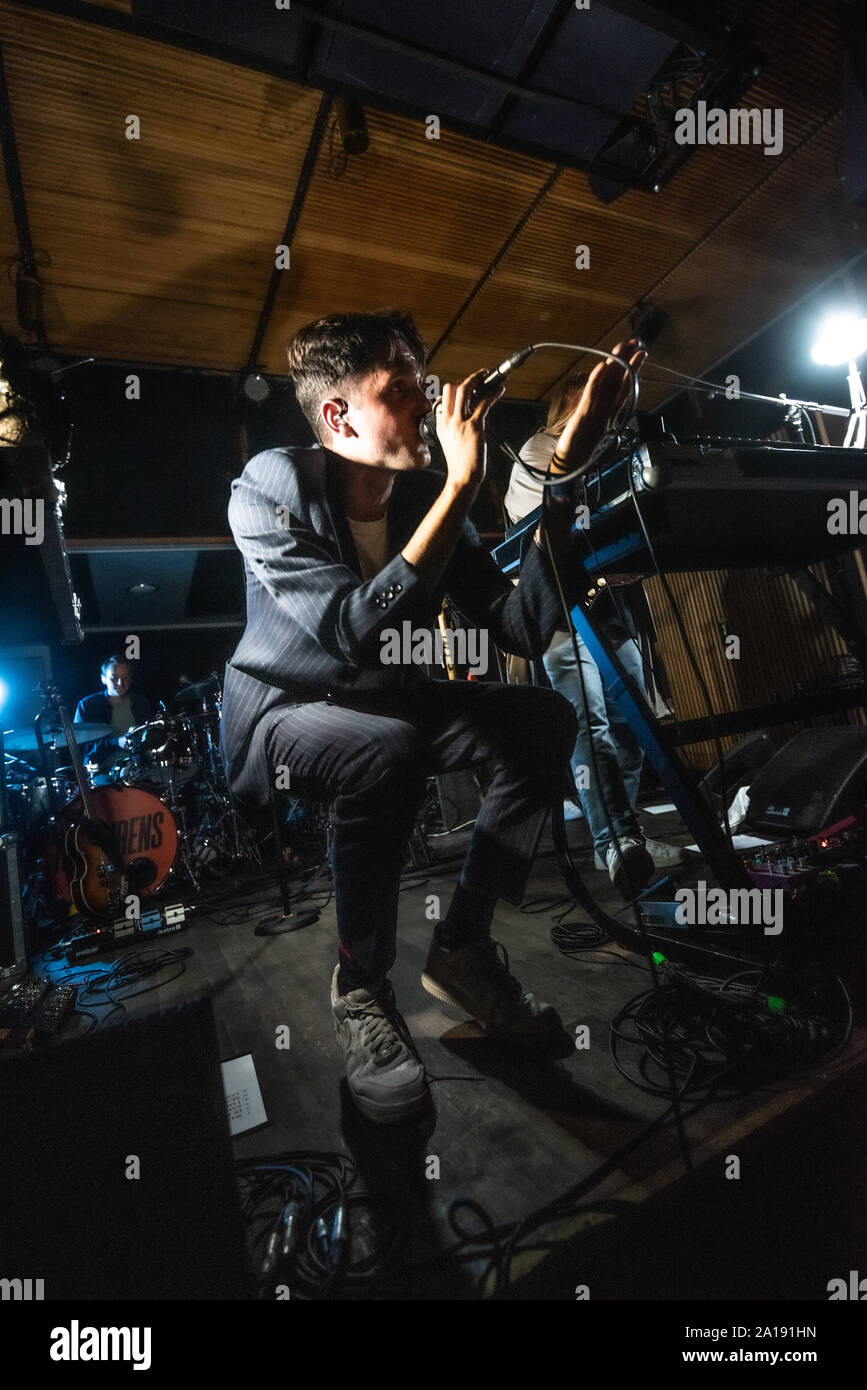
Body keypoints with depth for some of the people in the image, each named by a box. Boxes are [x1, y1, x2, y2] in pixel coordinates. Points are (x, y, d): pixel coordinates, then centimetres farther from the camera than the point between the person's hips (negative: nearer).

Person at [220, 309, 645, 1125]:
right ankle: (359, 987, -11)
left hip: (381, 703, 5)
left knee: (545, 720, -14)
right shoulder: (270, 490, -17)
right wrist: (461, 488, -31)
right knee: (387, 750, -38)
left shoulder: (424, 496, -4)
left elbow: (522, 629, -13)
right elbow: (360, 634, -33)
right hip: (280, 714, -5)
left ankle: (460, 948, -2)